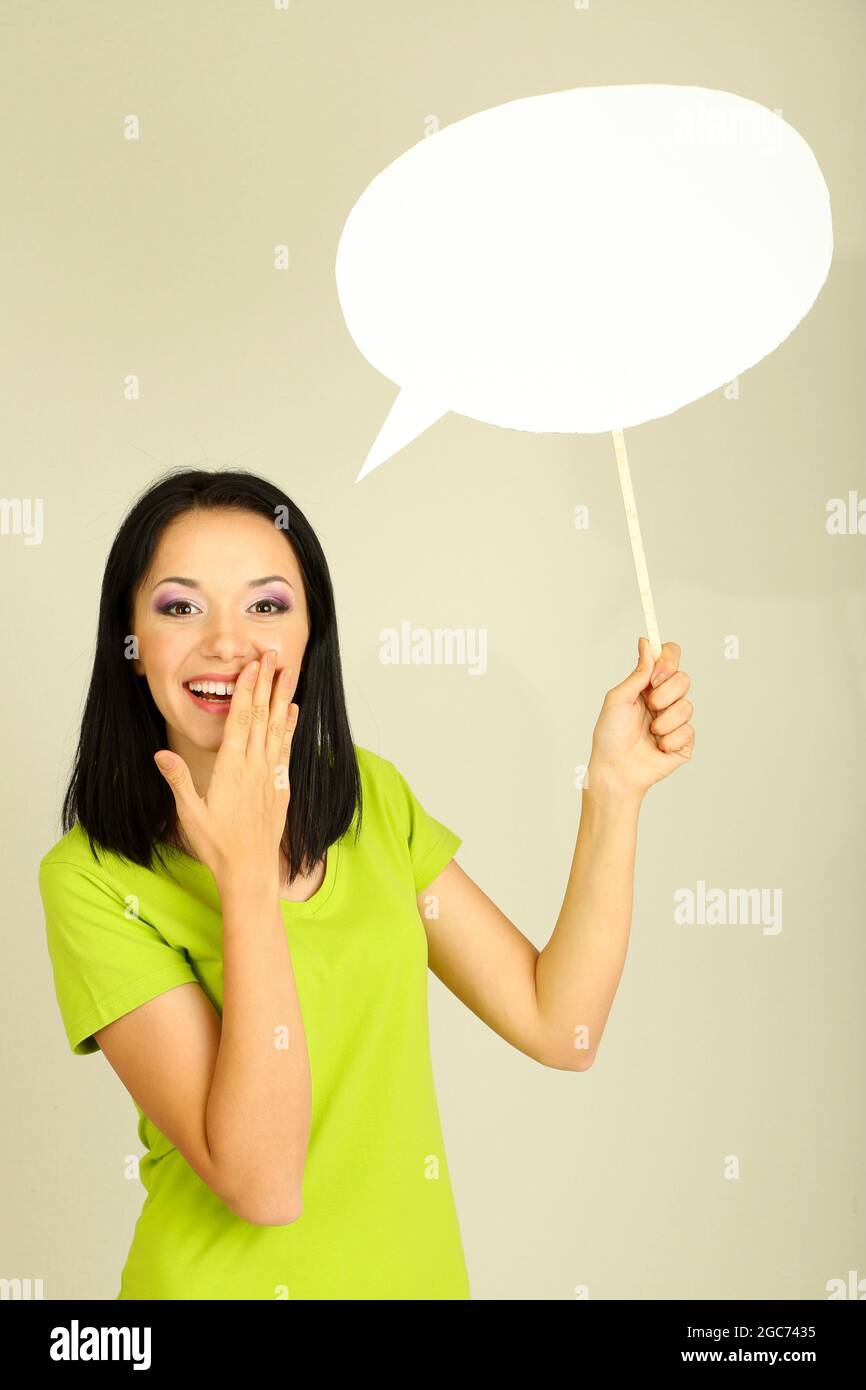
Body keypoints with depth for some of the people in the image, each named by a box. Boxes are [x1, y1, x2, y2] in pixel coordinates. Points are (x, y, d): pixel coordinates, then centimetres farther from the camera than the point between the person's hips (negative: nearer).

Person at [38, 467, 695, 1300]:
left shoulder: (372, 796, -4)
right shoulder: (91, 879, -19)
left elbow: (559, 1029, -7)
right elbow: (261, 1181, -24)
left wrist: (613, 786, -14)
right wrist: (247, 877, -28)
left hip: (418, 1266, 5)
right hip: (231, 1276, -4)